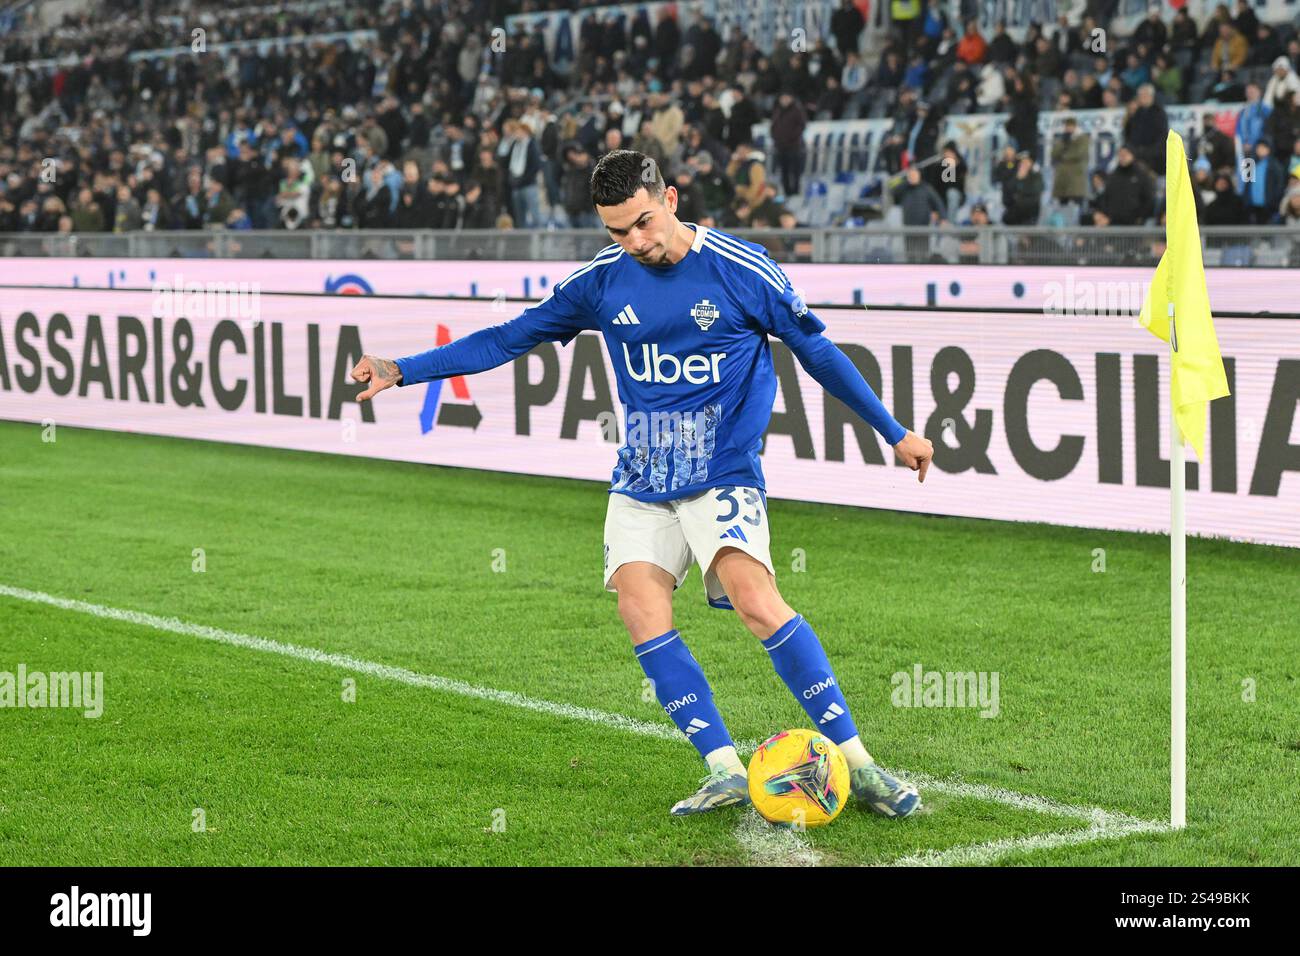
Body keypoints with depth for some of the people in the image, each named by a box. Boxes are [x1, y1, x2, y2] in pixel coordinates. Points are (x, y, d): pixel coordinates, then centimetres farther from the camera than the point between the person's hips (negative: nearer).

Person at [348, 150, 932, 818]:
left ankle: (855, 763, -17)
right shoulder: (603, 280, 2)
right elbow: (508, 338, 10)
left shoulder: (742, 269, -8)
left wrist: (894, 433, 8)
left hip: (724, 471, -4)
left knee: (755, 601, -24)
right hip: (641, 480, 4)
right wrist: (402, 371, 5)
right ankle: (725, 772, -13)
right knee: (640, 604, -17)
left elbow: (817, 352, 3)